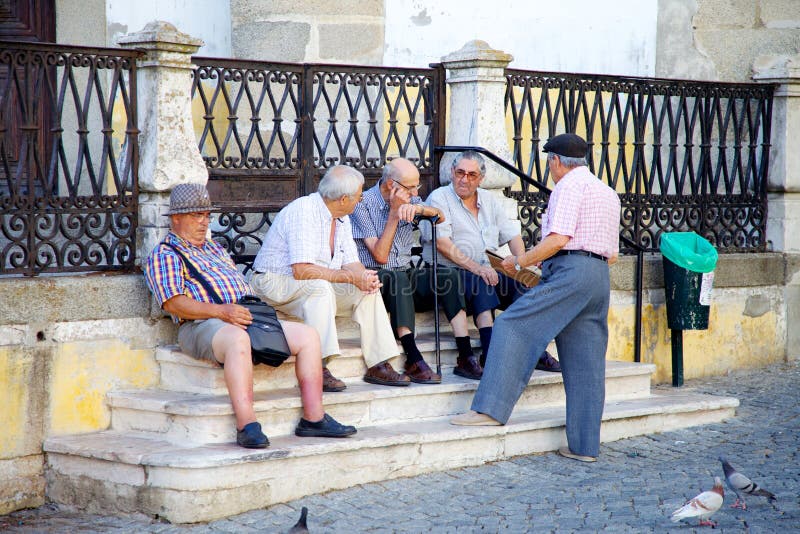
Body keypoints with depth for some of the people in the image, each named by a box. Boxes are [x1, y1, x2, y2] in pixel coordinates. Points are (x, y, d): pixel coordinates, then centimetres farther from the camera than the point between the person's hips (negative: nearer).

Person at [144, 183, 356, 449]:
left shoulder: (215, 249, 32)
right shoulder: (163, 255, 5)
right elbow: (173, 303, -10)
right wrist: (222, 311, -21)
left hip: (245, 317, 8)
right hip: (203, 325, -8)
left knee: (308, 335, -7)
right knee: (237, 339, -42)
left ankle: (313, 418, -10)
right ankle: (247, 425, -48)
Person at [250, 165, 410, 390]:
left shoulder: (342, 218, 8)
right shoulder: (303, 212, -22)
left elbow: (351, 262, 9)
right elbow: (302, 271, -30)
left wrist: (365, 277, -16)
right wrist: (351, 276, -27)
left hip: (320, 286, 9)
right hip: (274, 282, -9)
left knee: (369, 289, -7)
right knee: (321, 287, -37)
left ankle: (378, 365, -5)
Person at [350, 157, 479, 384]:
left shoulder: (408, 200, 11)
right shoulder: (363, 205, -8)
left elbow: (440, 216, -5)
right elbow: (380, 255, -15)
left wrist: (419, 208, -24)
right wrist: (394, 213, -16)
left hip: (405, 275, 6)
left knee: (448, 275, -19)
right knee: (398, 278, -38)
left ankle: (465, 357, -25)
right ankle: (413, 361, -41)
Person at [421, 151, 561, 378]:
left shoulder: (489, 200, 20)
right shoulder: (439, 198, 0)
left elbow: (512, 234, 18)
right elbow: (442, 243, -13)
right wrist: (475, 267, -22)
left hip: (488, 271, 6)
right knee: (480, 282, -36)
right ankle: (491, 356, -45)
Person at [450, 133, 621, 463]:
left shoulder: (569, 185, -2)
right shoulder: (609, 193, 25)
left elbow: (558, 239, -15)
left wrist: (519, 262, -4)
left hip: (570, 271, -9)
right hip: (600, 277, 9)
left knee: (513, 327, -10)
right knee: (586, 366, 7)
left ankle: (491, 408, -21)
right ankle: (584, 446, 7)